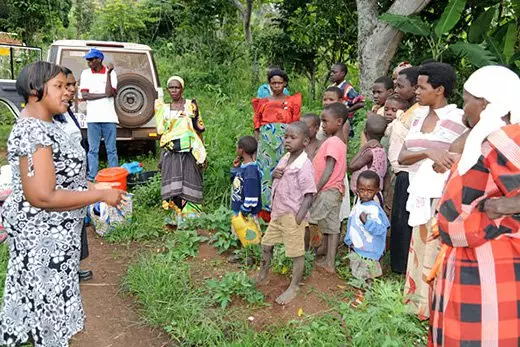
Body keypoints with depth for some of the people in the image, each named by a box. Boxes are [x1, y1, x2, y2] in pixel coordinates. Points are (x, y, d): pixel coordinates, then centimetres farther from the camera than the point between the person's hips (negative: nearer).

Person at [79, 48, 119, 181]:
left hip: (109, 117, -1)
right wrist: (104, 94, -7)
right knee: (93, 150, 5)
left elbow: (110, 92, -12)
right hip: (92, 118, 1)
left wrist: (108, 73, -13)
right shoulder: (85, 73, 6)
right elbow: (84, 95, -3)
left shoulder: (111, 73, 1)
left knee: (111, 150, 4)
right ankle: (92, 178, 10)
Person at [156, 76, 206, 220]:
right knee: (173, 185, -6)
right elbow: (161, 132, 16)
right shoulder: (163, 109, 14)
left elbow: (200, 129, 9)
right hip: (171, 153, 2)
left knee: (189, 183, -3)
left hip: (189, 151, -2)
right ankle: (179, 217, 2)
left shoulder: (191, 105, 6)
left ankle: (191, 216, 5)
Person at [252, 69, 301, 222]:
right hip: (266, 140, 1)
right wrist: (258, 144, 0)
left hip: (285, 140, -1)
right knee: (266, 170, -3)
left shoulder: (292, 101, 13)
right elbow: (257, 126, 12)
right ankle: (267, 208, 1)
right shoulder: (263, 102, 16)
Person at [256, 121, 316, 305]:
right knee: (266, 244, 20)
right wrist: (274, 174, -5)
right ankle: (262, 277, 41)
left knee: (296, 253, 8)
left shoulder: (304, 165, -20)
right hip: (278, 213, 9)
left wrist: (299, 218, -24)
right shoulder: (284, 159, 4)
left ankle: (294, 288, 25)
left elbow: (309, 195, -19)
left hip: (293, 216, -9)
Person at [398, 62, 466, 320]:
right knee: (420, 250, 14)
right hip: (420, 197, 6)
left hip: (444, 199, -6)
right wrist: (428, 153, -16)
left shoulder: (459, 119, -7)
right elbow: (402, 157, 1)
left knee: (437, 255, 0)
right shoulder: (419, 116, 11)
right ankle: (420, 303, 30)